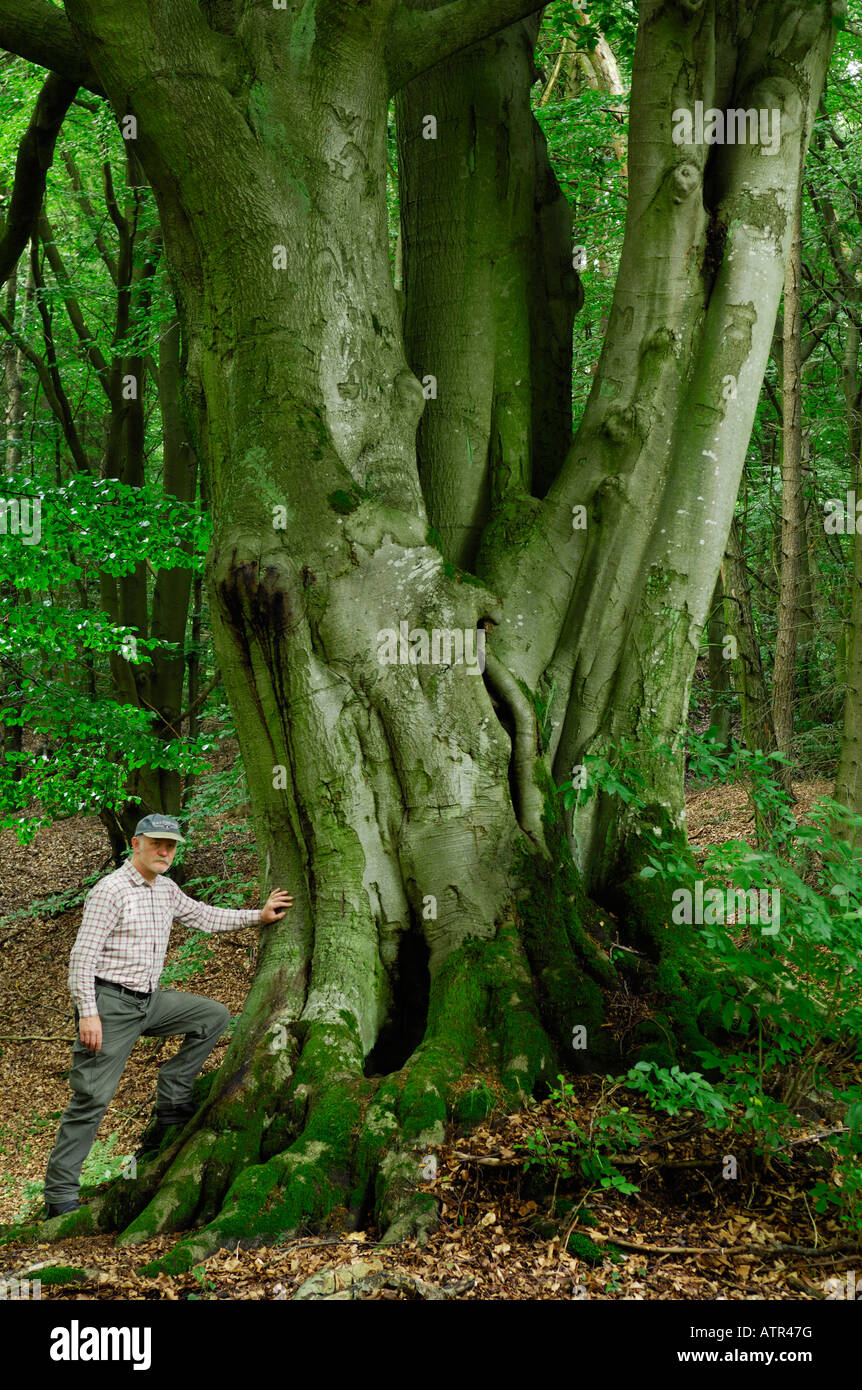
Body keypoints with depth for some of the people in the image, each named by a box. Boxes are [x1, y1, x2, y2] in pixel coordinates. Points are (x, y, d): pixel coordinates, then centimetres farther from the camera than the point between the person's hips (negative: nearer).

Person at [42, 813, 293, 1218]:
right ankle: (59, 1193, -3)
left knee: (214, 1016, 5)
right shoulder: (110, 891, -14)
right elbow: (83, 955, -16)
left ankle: (172, 1100, 8)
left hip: (150, 1000, 8)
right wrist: (87, 1013, -21)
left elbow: (203, 916, 27)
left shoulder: (166, 889, 11)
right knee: (92, 1097, -9)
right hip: (110, 1003, -8)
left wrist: (258, 916, 23)